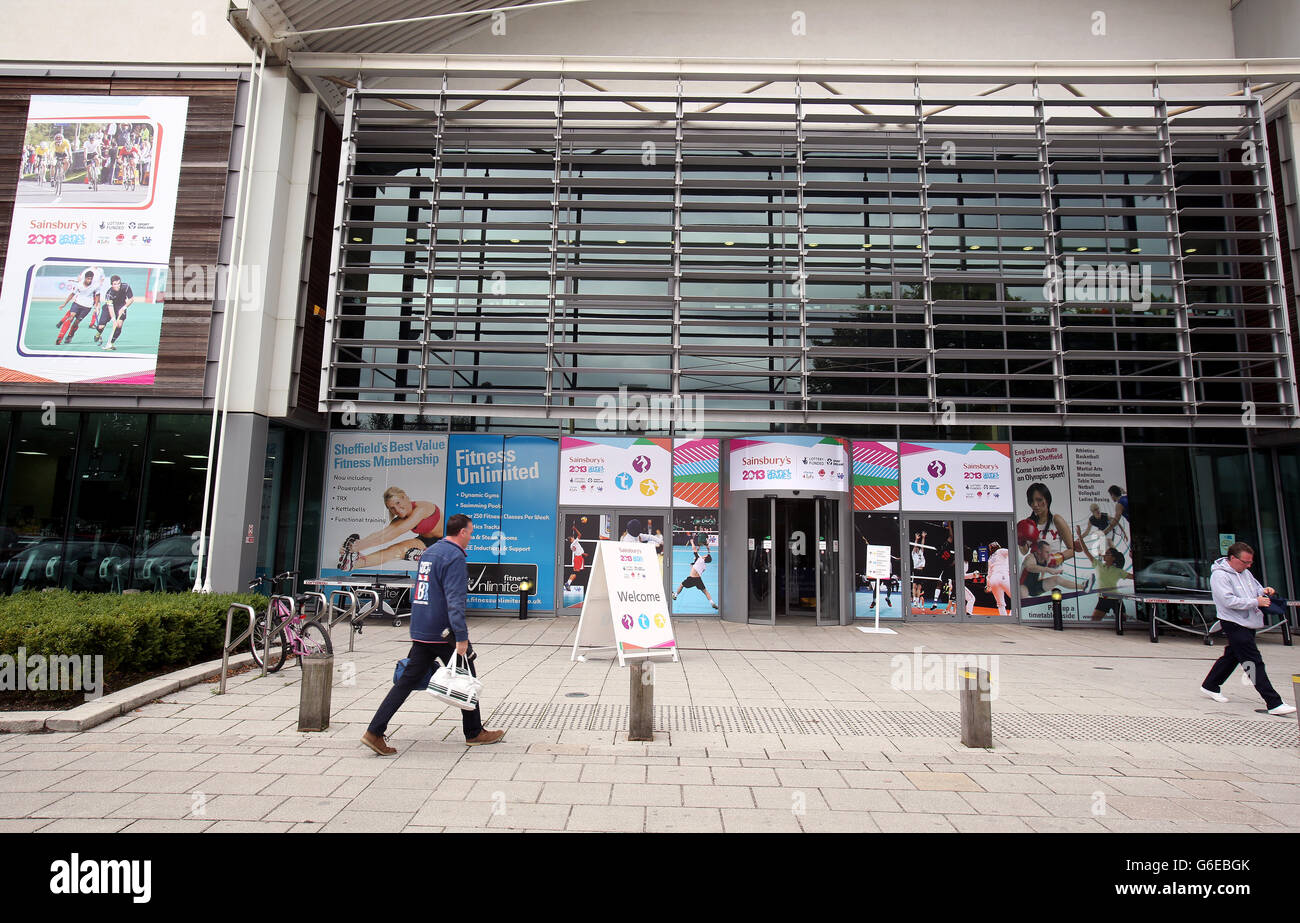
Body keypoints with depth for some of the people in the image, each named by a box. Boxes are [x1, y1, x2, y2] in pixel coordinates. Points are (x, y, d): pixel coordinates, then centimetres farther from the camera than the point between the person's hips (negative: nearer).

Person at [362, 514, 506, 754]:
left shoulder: (429, 552, 14)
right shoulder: (455, 557, -15)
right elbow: (455, 600, -23)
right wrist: (461, 637, -25)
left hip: (420, 631, 8)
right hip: (444, 633, -8)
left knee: (407, 680, 10)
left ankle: (374, 732, 5)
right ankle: (474, 733, 18)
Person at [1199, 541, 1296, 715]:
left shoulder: (1245, 572, 11)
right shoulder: (1219, 575, -17)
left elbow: (1256, 588, 24)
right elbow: (1229, 601, -23)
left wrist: (1264, 591, 1)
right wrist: (1255, 602, -21)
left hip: (1249, 624, 9)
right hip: (1235, 625, -9)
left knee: (1232, 656, 17)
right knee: (1255, 663, -8)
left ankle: (1209, 686, 29)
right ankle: (1273, 703, -6)